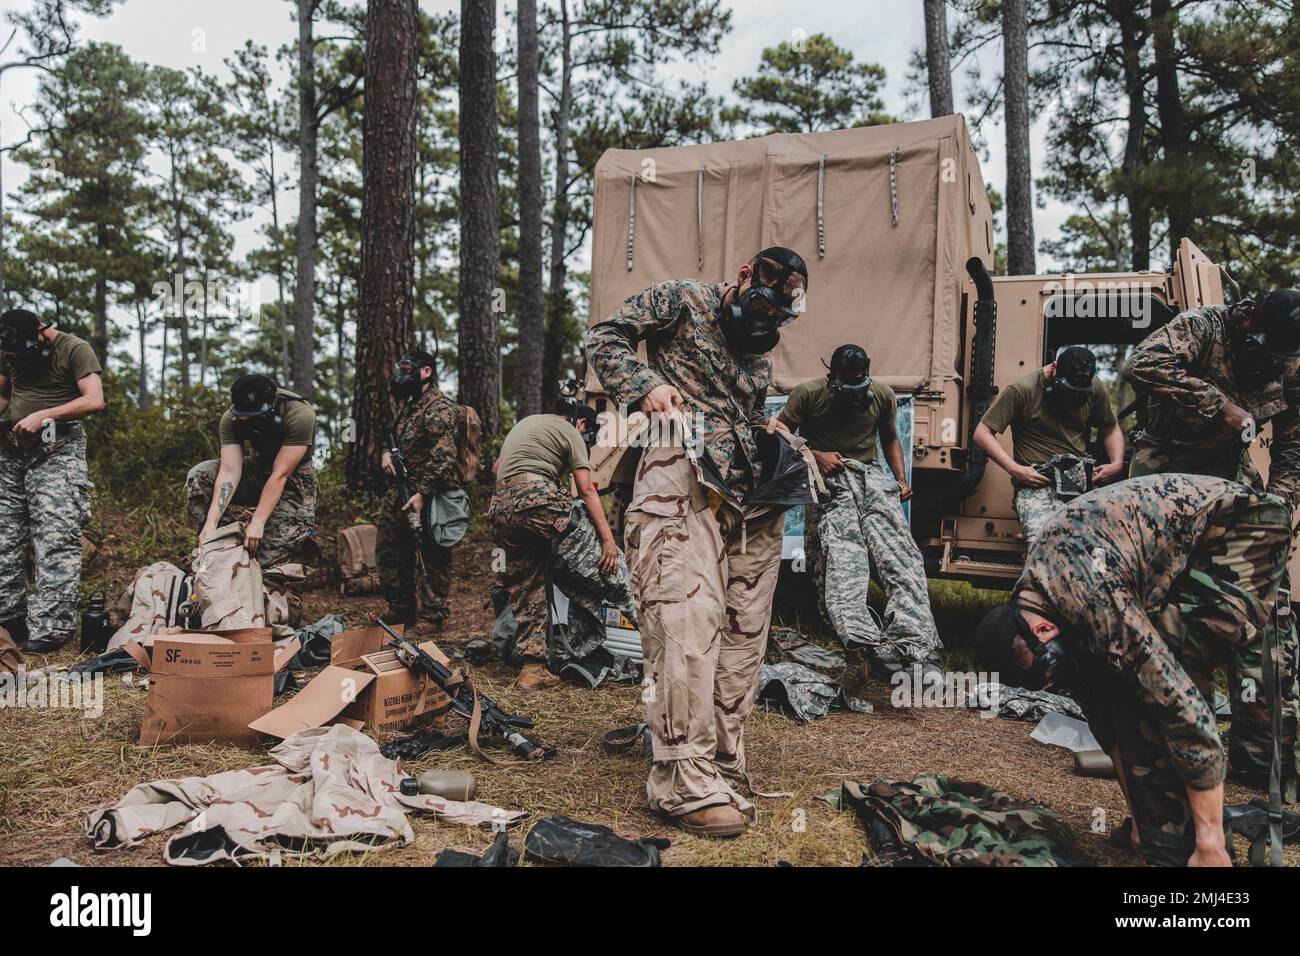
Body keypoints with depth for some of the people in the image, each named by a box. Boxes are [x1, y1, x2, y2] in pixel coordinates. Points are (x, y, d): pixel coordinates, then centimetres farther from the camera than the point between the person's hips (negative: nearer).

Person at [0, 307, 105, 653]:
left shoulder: (76, 350, -7)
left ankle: (51, 627, -12)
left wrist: (43, 415, -20)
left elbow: (94, 400, -15)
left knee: (56, 537, -12)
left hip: (58, 448, -6)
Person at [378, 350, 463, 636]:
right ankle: (401, 611, 28)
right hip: (402, 492, 10)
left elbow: (443, 456, -23)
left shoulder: (439, 408, -15)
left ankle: (432, 618, 9)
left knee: (432, 557, -1)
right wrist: (388, 453, 5)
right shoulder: (410, 404, 16)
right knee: (390, 550, 15)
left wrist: (422, 493, -26)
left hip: (430, 497, -10)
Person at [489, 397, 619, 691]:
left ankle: (532, 666, 6)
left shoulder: (525, 422, 30)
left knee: (526, 585, 8)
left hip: (500, 509, 8)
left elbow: (497, 467, 38)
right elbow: (586, 491, -3)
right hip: (536, 502, -8)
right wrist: (609, 540, -7)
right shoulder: (570, 432, 7)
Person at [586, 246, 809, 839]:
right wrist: (646, 386, -11)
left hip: (748, 494, 8)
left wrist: (767, 431, 14)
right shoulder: (683, 301, 7)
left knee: (743, 628, 6)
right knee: (689, 617, -17)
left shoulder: (761, 347, 26)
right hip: (682, 476, -8)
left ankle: (721, 769, 17)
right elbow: (603, 339, 3)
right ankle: (686, 783, -14)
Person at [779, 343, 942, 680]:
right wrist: (816, 456, -7)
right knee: (841, 556, -29)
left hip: (871, 476, 3)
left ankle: (916, 644, -33)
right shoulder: (807, 394, 2)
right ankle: (870, 644, -44)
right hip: (828, 479, -3)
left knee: (901, 555, -21)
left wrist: (901, 479, 11)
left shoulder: (883, 395, 12)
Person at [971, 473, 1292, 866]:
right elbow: (1099, 703, 4)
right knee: (1124, 679, 2)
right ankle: (1159, 825, 16)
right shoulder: (1032, 597, -4)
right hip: (1194, 549, 9)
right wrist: (1140, 814, 7)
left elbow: (1185, 706, -31)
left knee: (1159, 681, -19)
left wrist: (1209, 841, -23)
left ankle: (1172, 846, -9)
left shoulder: (1093, 600, -32)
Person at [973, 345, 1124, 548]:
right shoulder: (1022, 390, -2)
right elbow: (982, 433, -3)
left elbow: (1111, 429, 28)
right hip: (1037, 482, -4)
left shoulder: (1094, 387, 13)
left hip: (1084, 480, 4)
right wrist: (1014, 469, -12)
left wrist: (1117, 464, 10)